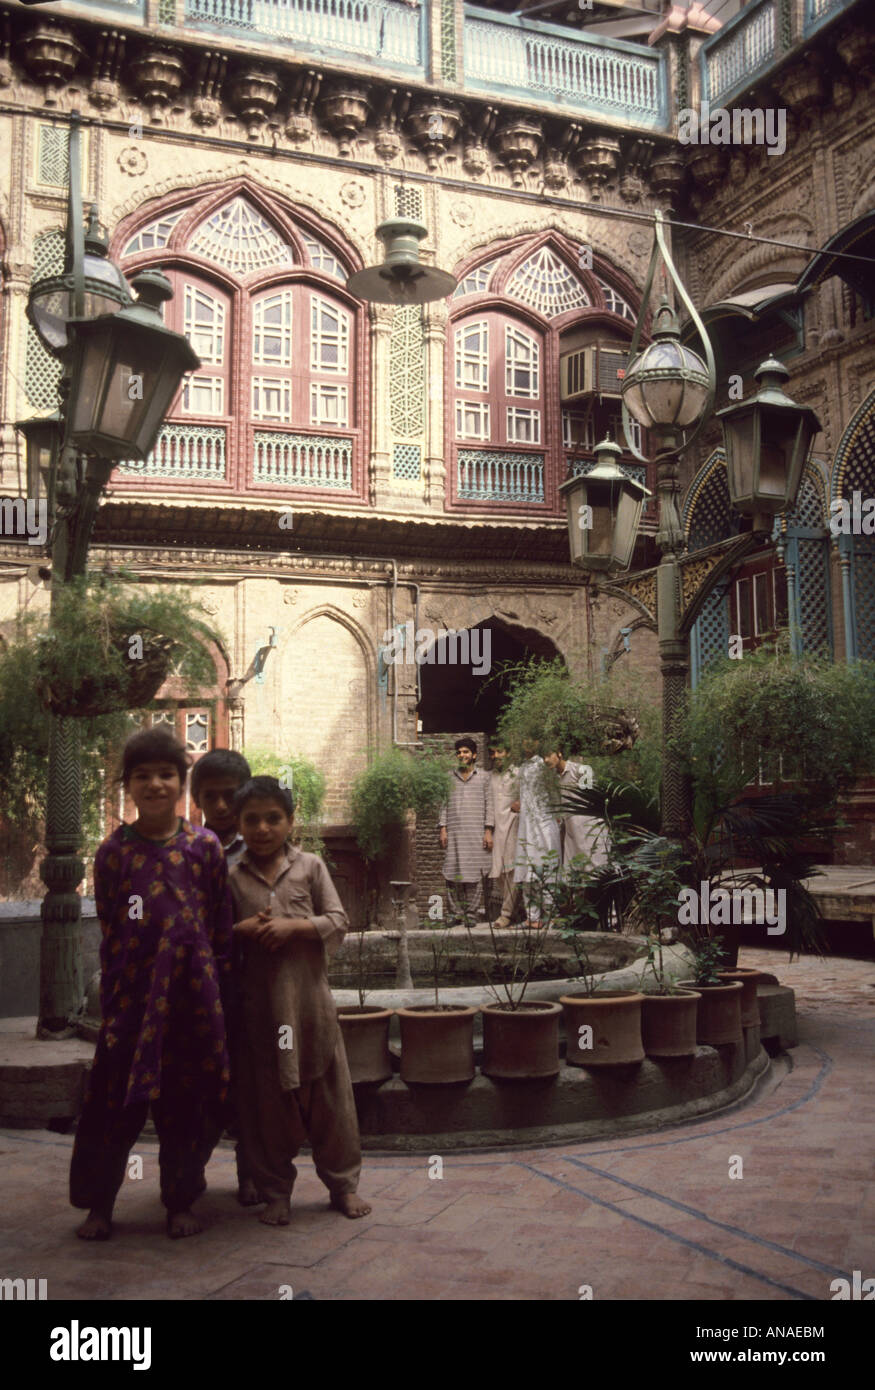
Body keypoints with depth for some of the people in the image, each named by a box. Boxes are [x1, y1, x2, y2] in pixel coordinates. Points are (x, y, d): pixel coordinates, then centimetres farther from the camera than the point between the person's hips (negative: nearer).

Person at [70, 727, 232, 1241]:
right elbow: (110, 932, 3)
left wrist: (219, 983, 3)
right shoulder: (114, 851, 1)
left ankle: (181, 1203, 26)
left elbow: (222, 925, 5)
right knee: (115, 1101, 3)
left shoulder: (205, 846, 1)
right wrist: (113, 999, 0)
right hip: (132, 992, 0)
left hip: (193, 993, 1)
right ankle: (99, 1204, 22)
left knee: (187, 1102, 9)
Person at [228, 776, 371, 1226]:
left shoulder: (310, 866, 3)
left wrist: (295, 926, -15)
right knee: (266, 1101, 6)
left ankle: (343, 1184, 23)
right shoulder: (231, 876, 4)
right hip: (259, 1001, 0)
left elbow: (338, 922, -1)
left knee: (328, 1096, 7)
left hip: (310, 997, 0)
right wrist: (242, 930, -11)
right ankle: (275, 1193, 21)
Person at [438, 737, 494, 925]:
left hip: (476, 833, -1)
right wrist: (443, 828, 1)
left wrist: (488, 831, -2)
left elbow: (489, 805, 6)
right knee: (453, 875, -3)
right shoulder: (449, 777, 14)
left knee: (475, 875, -3)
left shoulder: (484, 777, 10)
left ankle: (472, 914, 2)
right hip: (454, 833, 1)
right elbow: (443, 804, 12)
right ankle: (456, 913, 4)